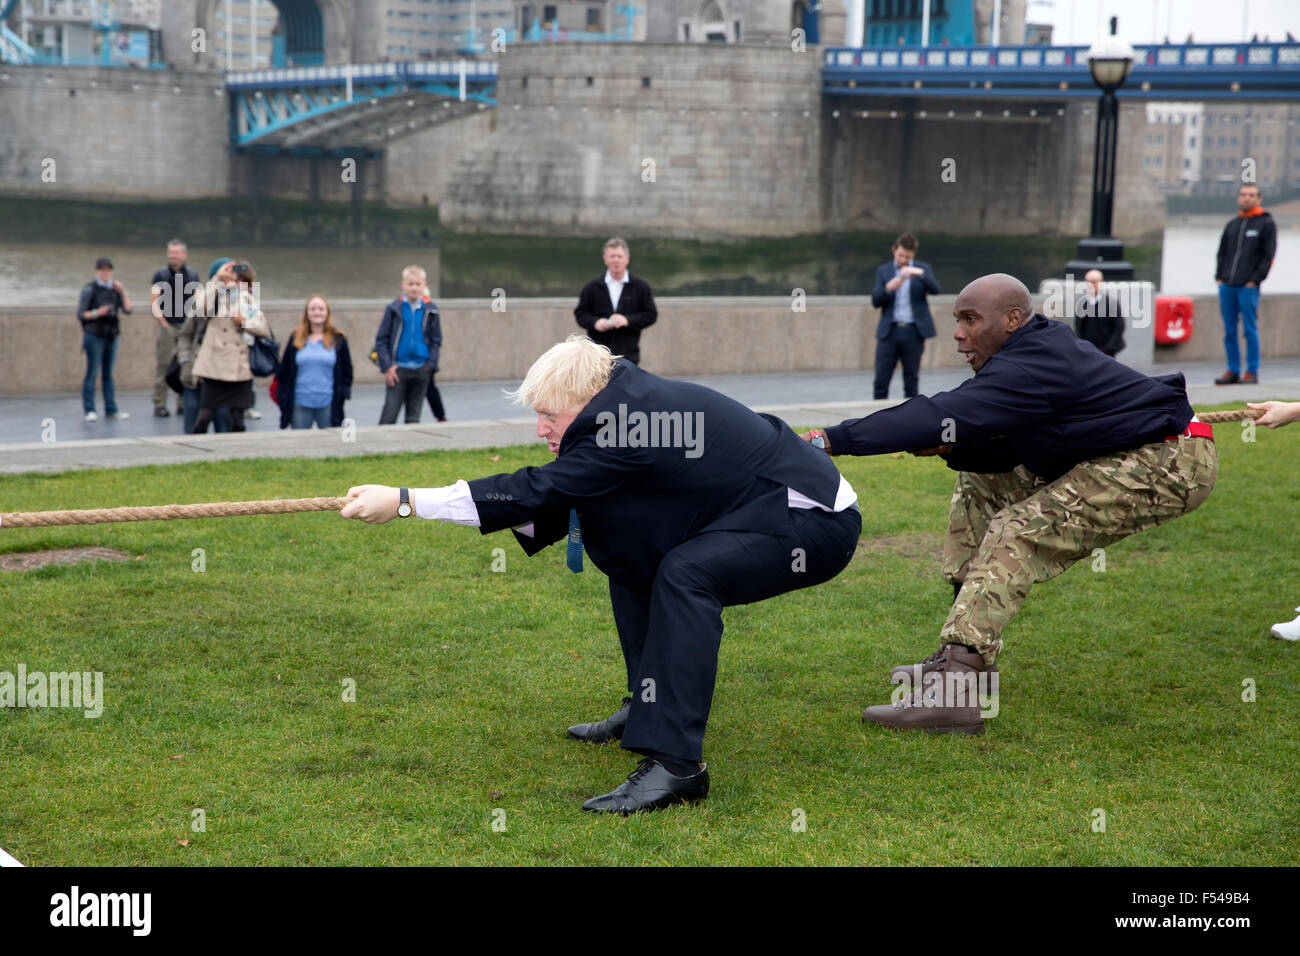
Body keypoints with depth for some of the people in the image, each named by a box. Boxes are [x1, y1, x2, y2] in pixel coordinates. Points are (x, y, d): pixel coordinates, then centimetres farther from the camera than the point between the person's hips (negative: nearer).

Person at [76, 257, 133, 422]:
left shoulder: (115, 289, 10)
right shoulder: (89, 289, -3)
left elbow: (128, 310, 3)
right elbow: (80, 314, -6)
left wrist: (123, 292, -9)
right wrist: (96, 313, -21)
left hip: (112, 335, 5)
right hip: (94, 336, -5)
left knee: (108, 374, 8)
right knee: (92, 373, -6)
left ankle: (111, 409, 10)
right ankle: (89, 410, -4)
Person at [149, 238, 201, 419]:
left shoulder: (193, 276, 12)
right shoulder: (160, 275, 2)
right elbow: (154, 304, -2)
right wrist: (164, 323, -10)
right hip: (167, 328, -3)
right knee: (163, 367, -5)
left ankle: (183, 404, 10)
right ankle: (160, 405, -1)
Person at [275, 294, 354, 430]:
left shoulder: (338, 339, 2)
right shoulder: (296, 339, 6)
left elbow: (346, 370, 6)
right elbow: (283, 370, 9)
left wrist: (342, 395, -2)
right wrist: (282, 396, 5)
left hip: (328, 405, -1)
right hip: (300, 405, 1)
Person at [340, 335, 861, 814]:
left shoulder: (632, 421, -25)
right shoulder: (631, 399, 3)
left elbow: (538, 492, -25)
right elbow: (555, 501, 10)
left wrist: (402, 500, -24)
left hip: (819, 522, -10)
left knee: (685, 573, -30)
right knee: (623, 544, 11)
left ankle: (675, 764, -30)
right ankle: (649, 708, 17)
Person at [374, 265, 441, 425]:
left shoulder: (430, 310, 3)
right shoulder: (394, 308, -3)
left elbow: (436, 340, 8)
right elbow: (381, 339, -1)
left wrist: (431, 365, -4)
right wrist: (387, 366, -10)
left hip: (421, 370, 2)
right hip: (398, 370, -2)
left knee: (414, 417, 9)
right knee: (389, 414, -7)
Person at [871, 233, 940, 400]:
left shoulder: (922, 269, 8)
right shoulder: (883, 271, 10)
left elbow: (935, 290, -9)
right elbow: (875, 301, 2)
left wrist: (919, 273, -25)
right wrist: (888, 288, -18)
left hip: (913, 331, -1)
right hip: (889, 331, 1)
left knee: (911, 381, 3)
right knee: (881, 380, -2)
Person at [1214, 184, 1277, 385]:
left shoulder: (1266, 223, 1)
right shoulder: (1232, 224, 17)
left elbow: (1268, 255, -4)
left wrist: (1255, 279, -11)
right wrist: (1219, 276, 9)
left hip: (1248, 286, -5)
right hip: (1226, 285, 5)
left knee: (1250, 330, -4)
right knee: (1229, 331, 6)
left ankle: (1252, 372, 1)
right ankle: (1233, 371, 12)